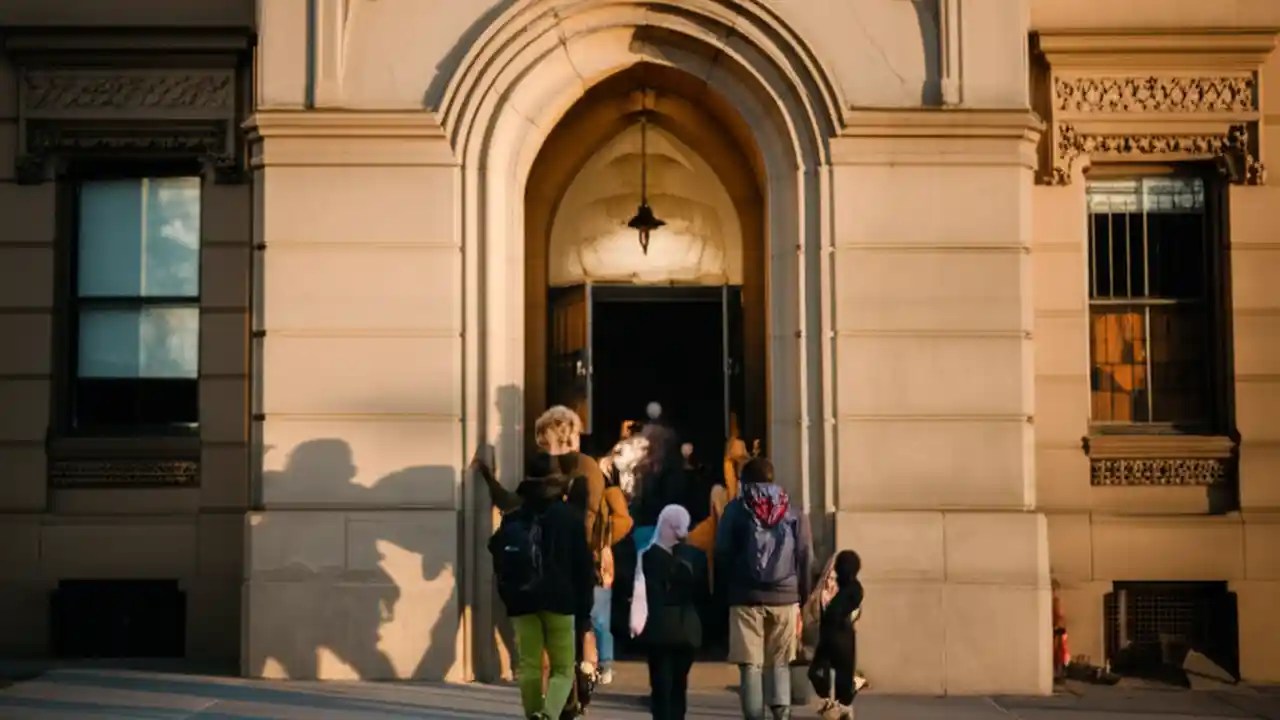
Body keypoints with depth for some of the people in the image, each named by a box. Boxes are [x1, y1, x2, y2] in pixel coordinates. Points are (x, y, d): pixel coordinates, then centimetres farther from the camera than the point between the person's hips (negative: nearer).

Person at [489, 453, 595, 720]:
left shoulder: (512, 520, 4)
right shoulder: (568, 518, -3)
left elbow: (499, 562, 5)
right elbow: (583, 566, -2)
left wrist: (509, 596, 14)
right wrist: (584, 606, 6)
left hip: (522, 602, 2)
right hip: (560, 601, -2)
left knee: (529, 666, 9)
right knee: (563, 668, 3)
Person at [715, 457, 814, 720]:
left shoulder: (736, 509, 5)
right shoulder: (793, 512, 10)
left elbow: (722, 555, 1)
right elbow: (806, 558, 7)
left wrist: (725, 592, 8)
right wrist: (803, 597, 12)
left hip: (747, 598, -2)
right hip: (785, 598, 2)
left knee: (751, 666, 2)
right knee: (779, 663, 12)